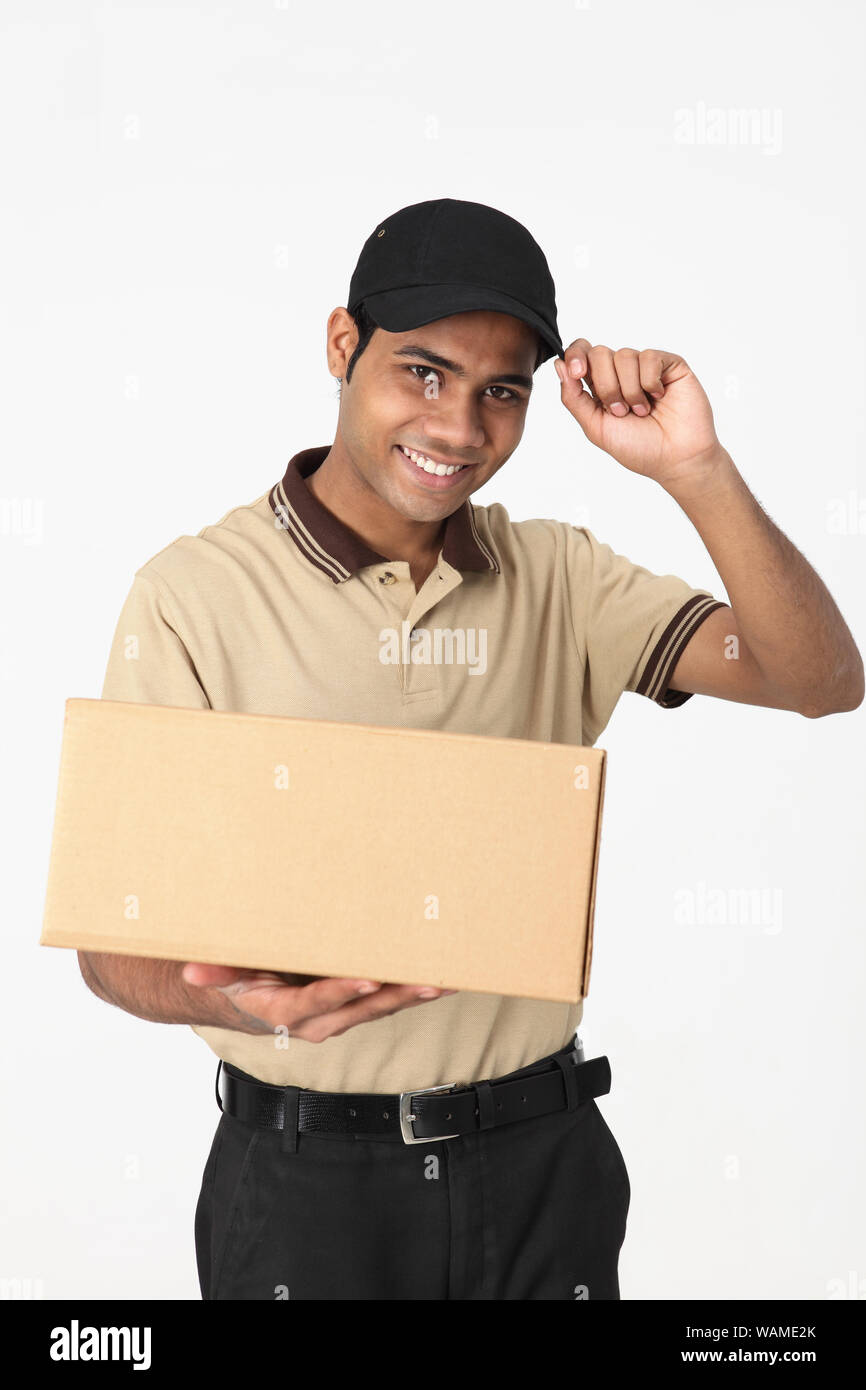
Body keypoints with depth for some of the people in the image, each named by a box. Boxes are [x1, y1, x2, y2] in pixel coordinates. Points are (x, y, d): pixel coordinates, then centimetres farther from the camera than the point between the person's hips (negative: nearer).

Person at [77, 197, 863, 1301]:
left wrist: (692, 470, -20)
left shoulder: (556, 576, 2)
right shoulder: (196, 594, -9)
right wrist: (236, 1000, -32)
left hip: (545, 1156, 3)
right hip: (309, 1176, -3)